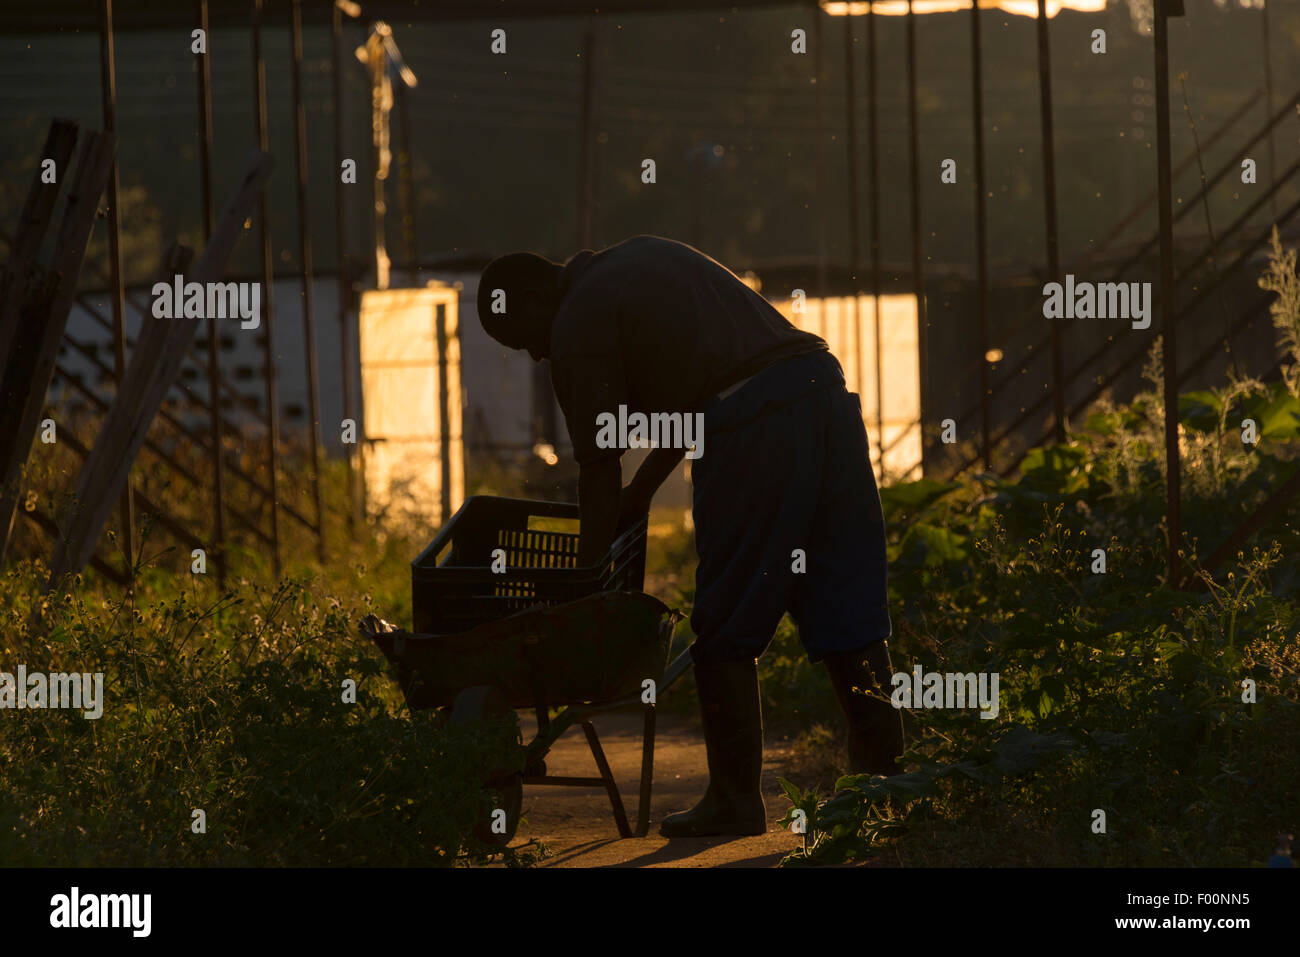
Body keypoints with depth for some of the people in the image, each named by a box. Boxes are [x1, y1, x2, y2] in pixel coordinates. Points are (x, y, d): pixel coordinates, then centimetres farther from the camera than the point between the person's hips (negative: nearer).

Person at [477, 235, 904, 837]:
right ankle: (881, 781, 6)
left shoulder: (577, 326, 3)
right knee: (849, 612, 8)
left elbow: (599, 466, 2)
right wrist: (643, 490, 37)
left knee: (727, 628, 3)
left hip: (751, 428, -8)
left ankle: (735, 799, 6)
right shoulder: (642, 258, 29)